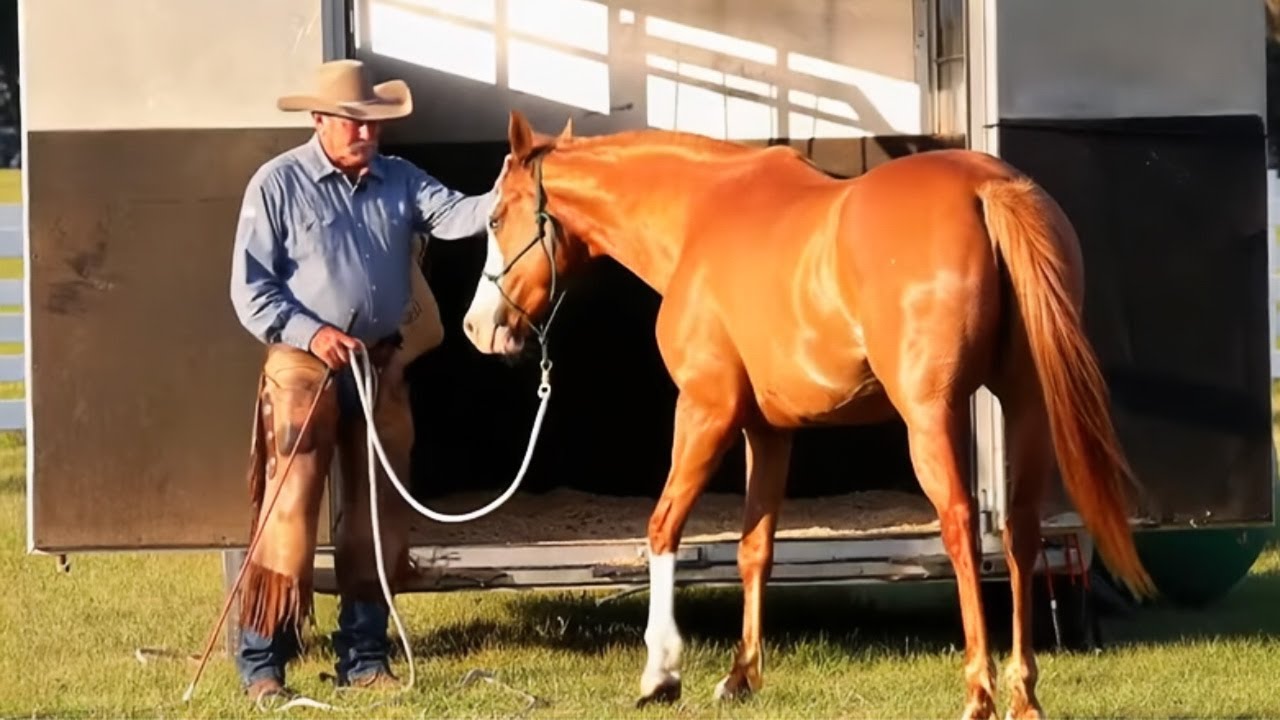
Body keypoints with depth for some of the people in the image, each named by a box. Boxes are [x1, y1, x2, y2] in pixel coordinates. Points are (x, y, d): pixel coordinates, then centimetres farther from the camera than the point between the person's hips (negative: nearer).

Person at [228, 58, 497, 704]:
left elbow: (454, 216, -10)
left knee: (379, 513, 8)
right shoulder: (278, 184, -5)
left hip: (383, 367, 5)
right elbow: (249, 288, -6)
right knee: (290, 509, -8)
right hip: (303, 365, -5)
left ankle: (363, 656, 18)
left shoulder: (401, 180, 8)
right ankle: (262, 661, -4)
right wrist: (310, 333, -18)